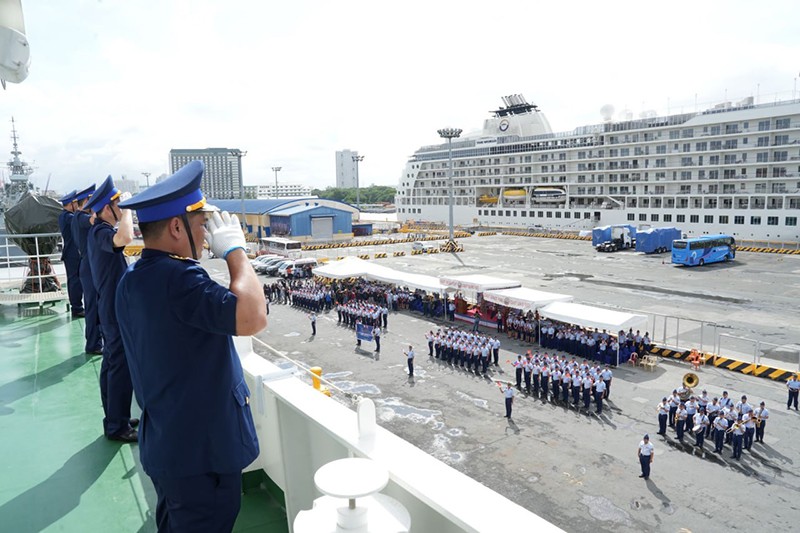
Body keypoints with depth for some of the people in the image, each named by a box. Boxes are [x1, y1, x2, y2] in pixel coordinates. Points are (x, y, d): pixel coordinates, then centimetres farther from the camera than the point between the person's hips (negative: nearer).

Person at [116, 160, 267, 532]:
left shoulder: (133, 279, 5)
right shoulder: (178, 278, -28)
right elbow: (252, 318, -38)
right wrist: (235, 250, -25)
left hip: (164, 443, 10)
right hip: (201, 449, -9)